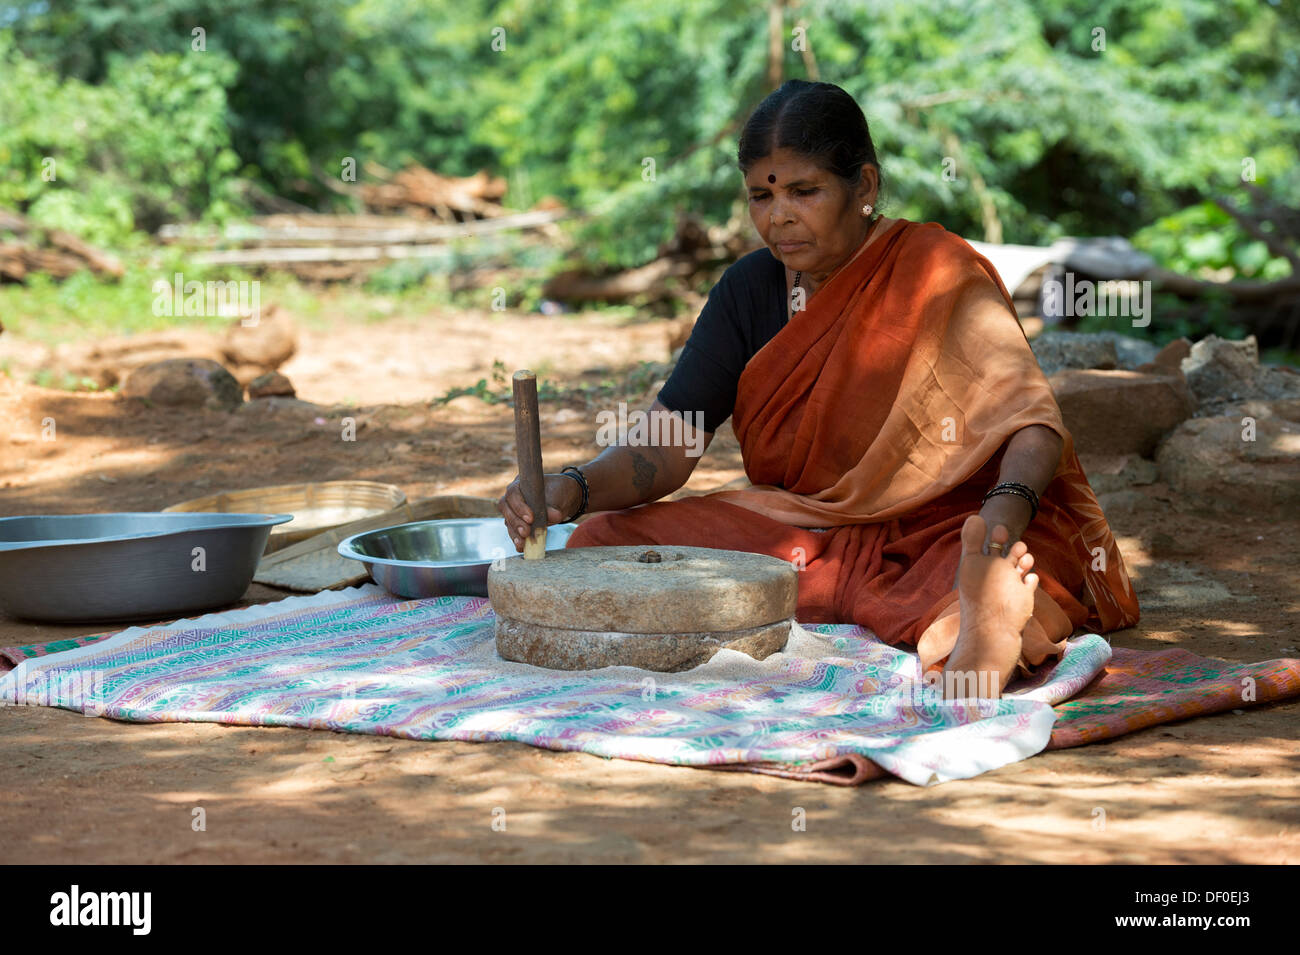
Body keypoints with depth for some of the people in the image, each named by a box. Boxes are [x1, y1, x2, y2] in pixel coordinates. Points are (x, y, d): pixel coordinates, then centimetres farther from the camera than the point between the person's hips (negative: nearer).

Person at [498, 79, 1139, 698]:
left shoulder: (936, 275, -6)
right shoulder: (750, 289, 8)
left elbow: (1032, 422, -17)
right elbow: (665, 448, 2)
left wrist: (1007, 510, -39)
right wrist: (574, 488, -20)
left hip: (942, 529, -4)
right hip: (801, 531, 5)